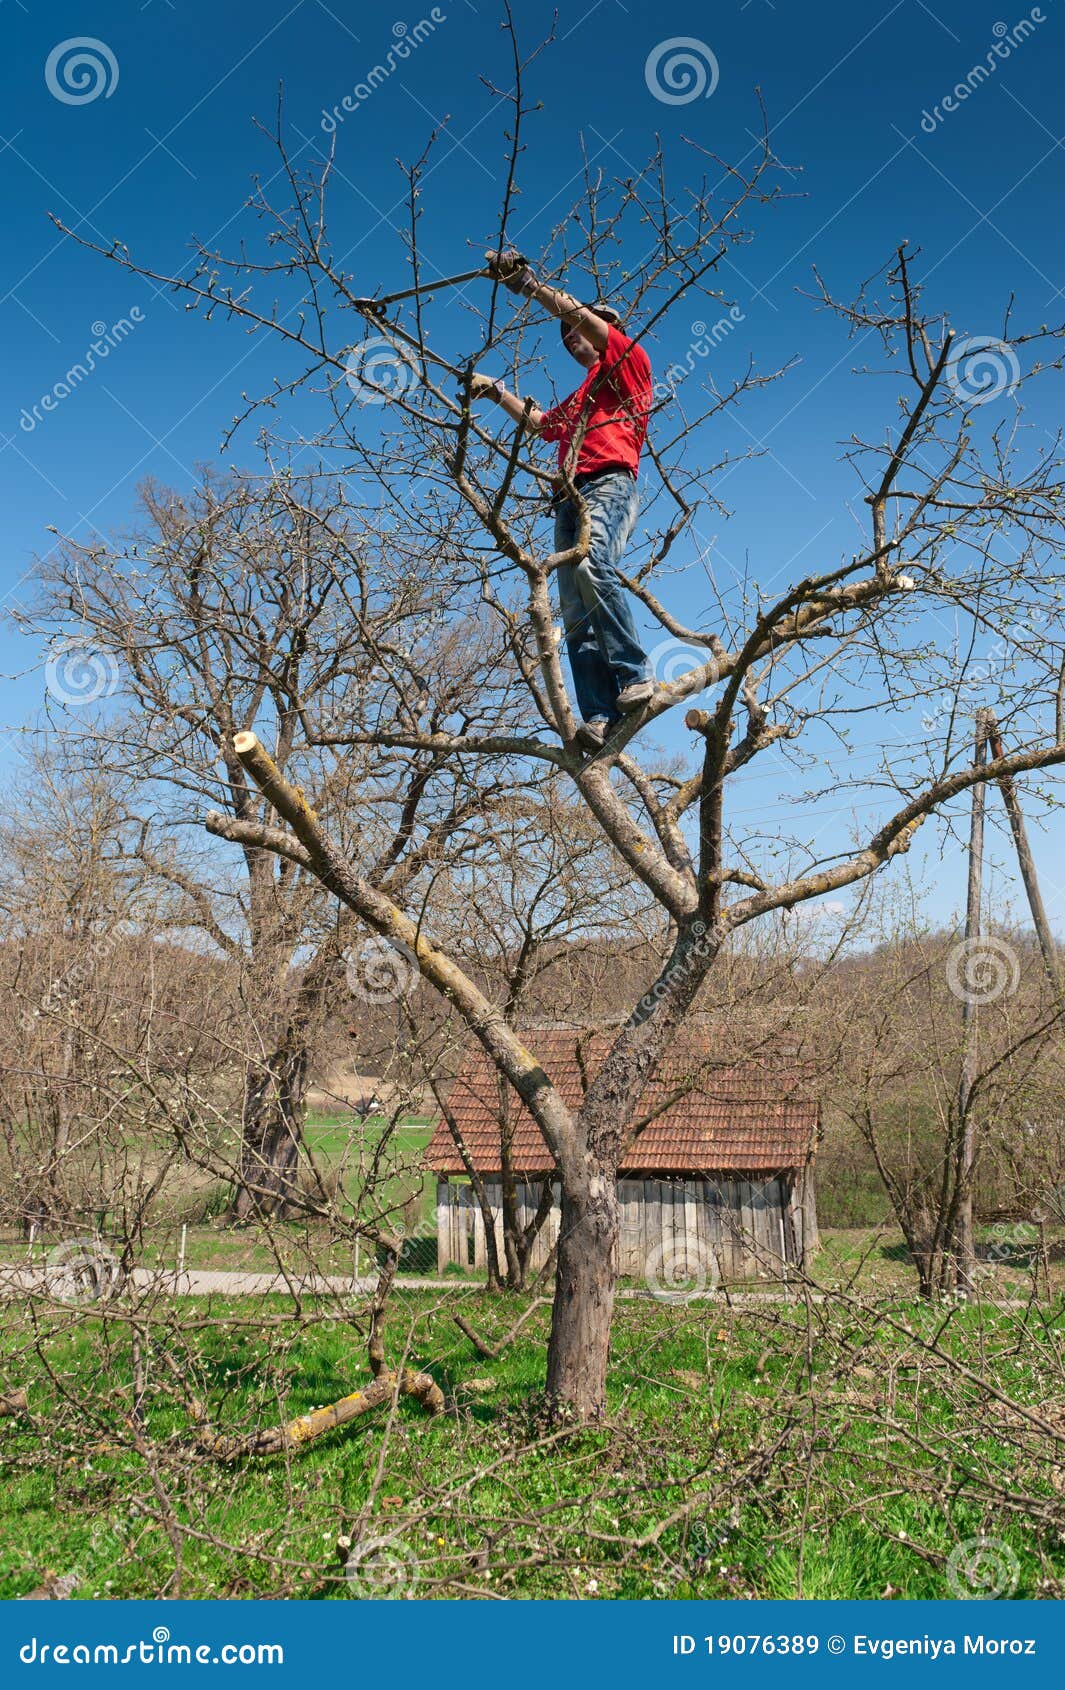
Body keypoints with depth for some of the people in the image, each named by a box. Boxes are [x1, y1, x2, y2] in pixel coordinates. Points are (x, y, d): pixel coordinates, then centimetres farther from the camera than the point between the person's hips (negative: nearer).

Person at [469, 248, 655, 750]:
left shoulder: (629, 360, 14)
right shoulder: (578, 398, 38)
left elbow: (576, 312, 3)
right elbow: (540, 422, 52)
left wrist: (524, 280, 5)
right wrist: (496, 390, 49)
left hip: (610, 485, -8)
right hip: (570, 497, 8)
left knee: (593, 566, -36)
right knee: (576, 615, -11)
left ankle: (635, 675, -35)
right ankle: (600, 719, -22)